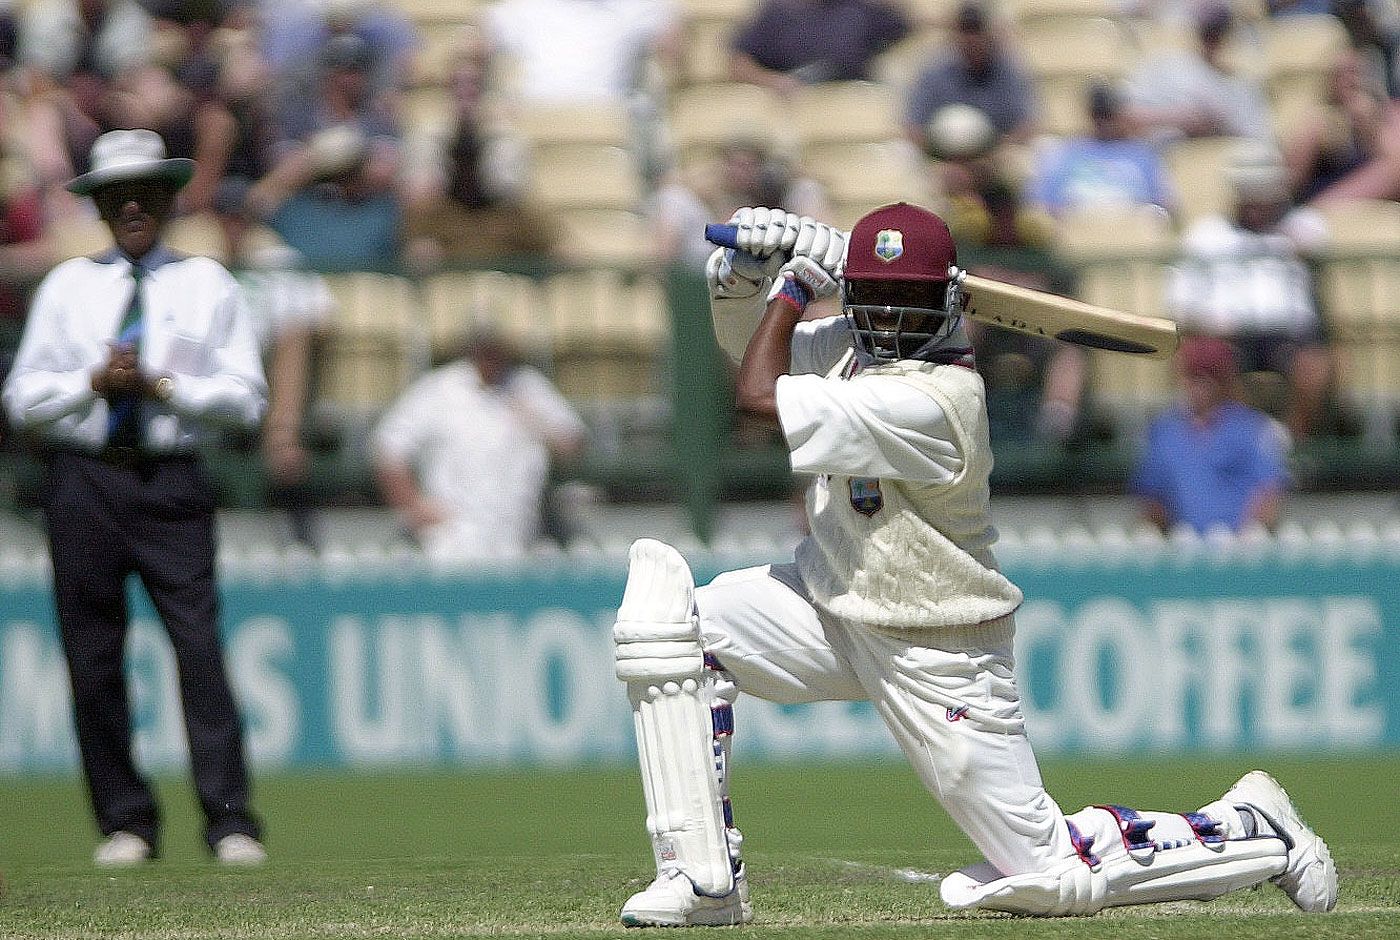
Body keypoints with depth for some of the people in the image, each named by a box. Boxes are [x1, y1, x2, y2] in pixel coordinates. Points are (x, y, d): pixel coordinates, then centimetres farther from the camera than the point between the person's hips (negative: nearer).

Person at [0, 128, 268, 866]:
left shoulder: (208, 285, 11)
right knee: (92, 653, -1)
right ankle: (125, 823, 6)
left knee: (199, 642, -13)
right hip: (83, 480, 2)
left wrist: (164, 386, -9)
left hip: (171, 481, -2)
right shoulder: (67, 287, 14)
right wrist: (93, 383, -7)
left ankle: (229, 820, -16)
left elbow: (246, 398, 4)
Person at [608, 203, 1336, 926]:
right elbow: (745, 335, 14)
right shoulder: (860, 346, -4)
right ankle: (704, 881, -8)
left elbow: (760, 397, -27)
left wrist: (793, 288, -14)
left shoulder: (932, 402, -29)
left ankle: (1255, 829, 19)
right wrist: (742, 270, -7)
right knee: (667, 609, -13)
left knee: (1055, 874, -5)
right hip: (834, 608, 8)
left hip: (937, 660, -8)